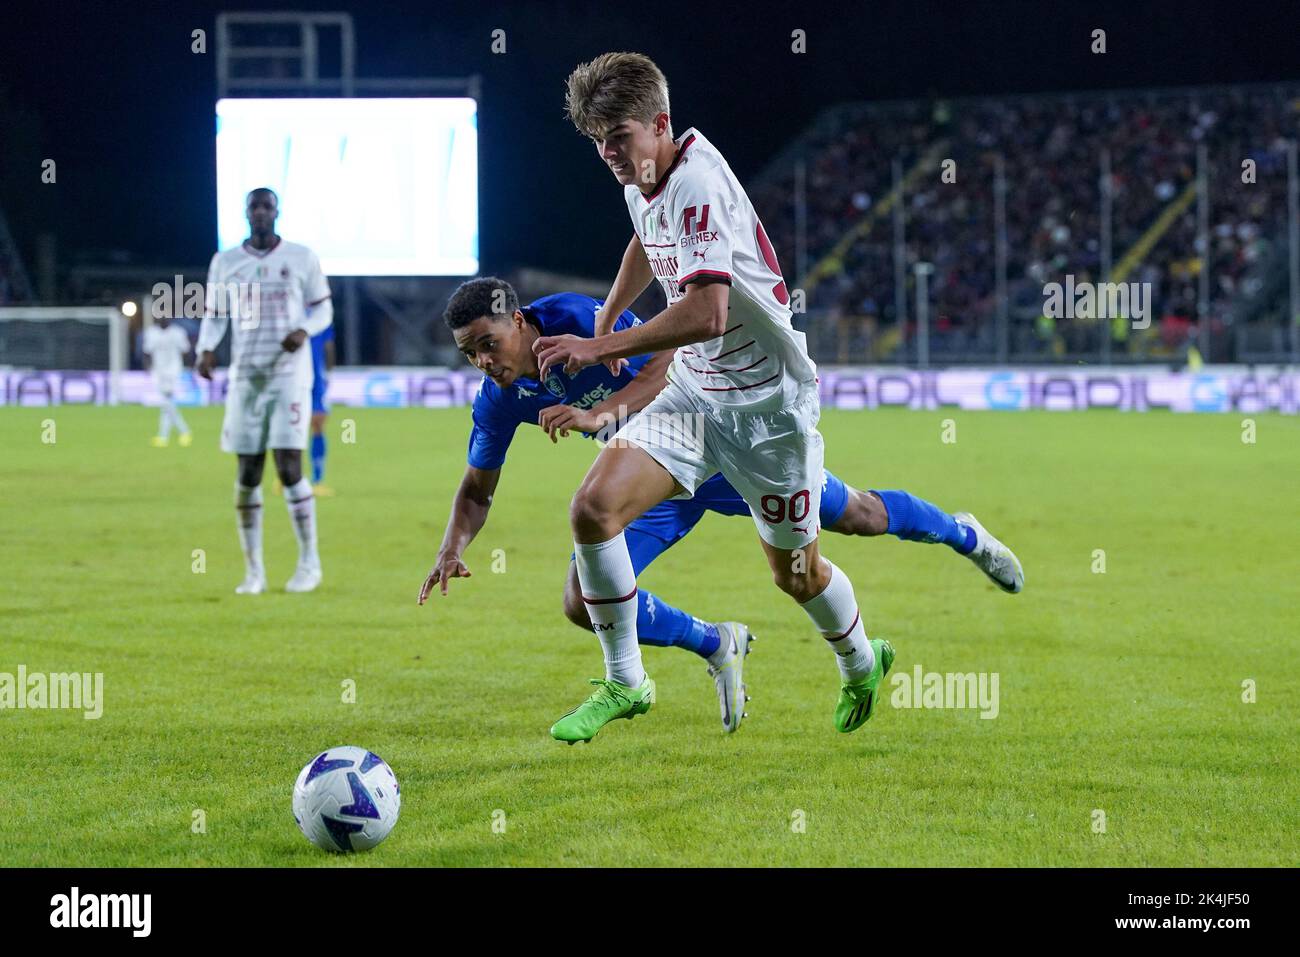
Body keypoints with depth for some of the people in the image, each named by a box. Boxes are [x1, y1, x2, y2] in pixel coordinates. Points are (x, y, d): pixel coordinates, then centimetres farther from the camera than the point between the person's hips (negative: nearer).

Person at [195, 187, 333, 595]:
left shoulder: (301, 258, 2)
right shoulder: (225, 263, 7)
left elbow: (323, 309, 8)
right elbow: (213, 315, 11)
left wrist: (304, 330, -13)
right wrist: (206, 350, -9)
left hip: (289, 375, -2)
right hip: (245, 377, 2)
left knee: (289, 468, -12)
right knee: (248, 474, 1)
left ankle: (309, 560, 1)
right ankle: (253, 569, 9)